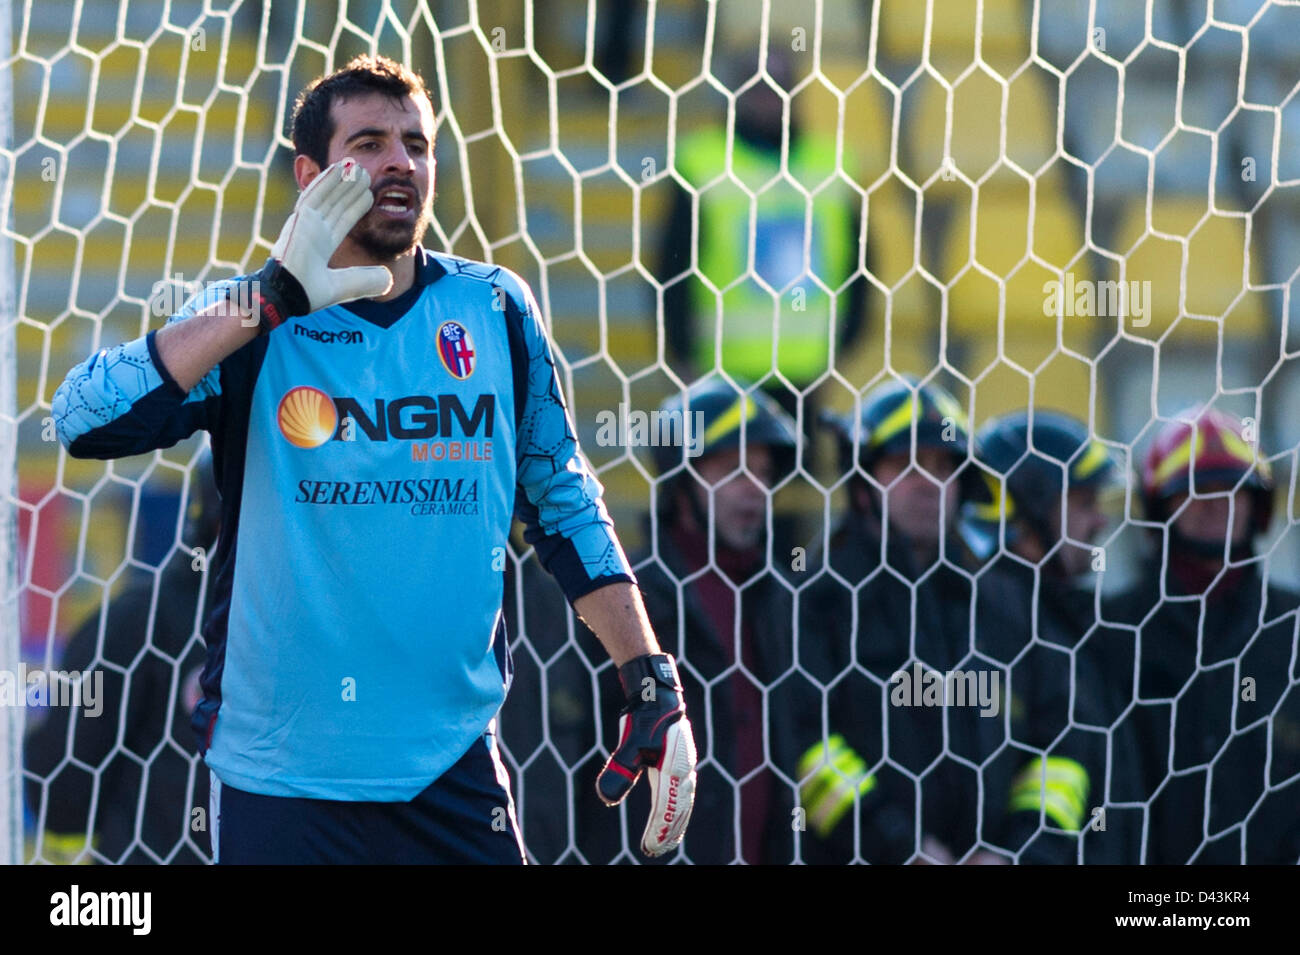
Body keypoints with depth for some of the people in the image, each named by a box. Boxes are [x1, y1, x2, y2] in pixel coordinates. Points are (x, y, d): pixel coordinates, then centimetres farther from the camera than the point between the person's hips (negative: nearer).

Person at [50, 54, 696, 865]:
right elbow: (85, 424, -16)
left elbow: (564, 503, 11)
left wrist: (653, 685, 4)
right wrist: (273, 301, -21)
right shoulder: (249, 321, -1)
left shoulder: (495, 309, 6)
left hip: (455, 767, 2)